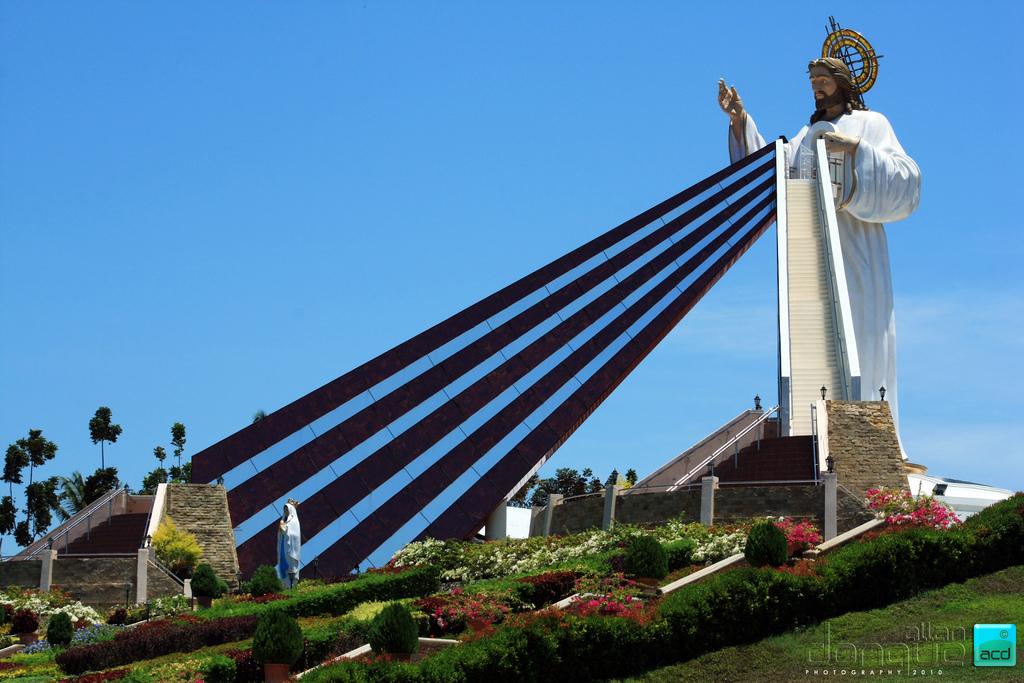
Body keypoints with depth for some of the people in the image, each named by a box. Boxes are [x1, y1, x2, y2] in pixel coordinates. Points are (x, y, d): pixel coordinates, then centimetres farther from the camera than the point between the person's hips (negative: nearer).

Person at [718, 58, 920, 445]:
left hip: (854, 247, -5)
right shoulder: (807, 134, 24)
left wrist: (856, 148, -16)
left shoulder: (871, 124, 8)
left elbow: (903, 178, -5)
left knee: (858, 337, -13)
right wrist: (740, 120, 7)